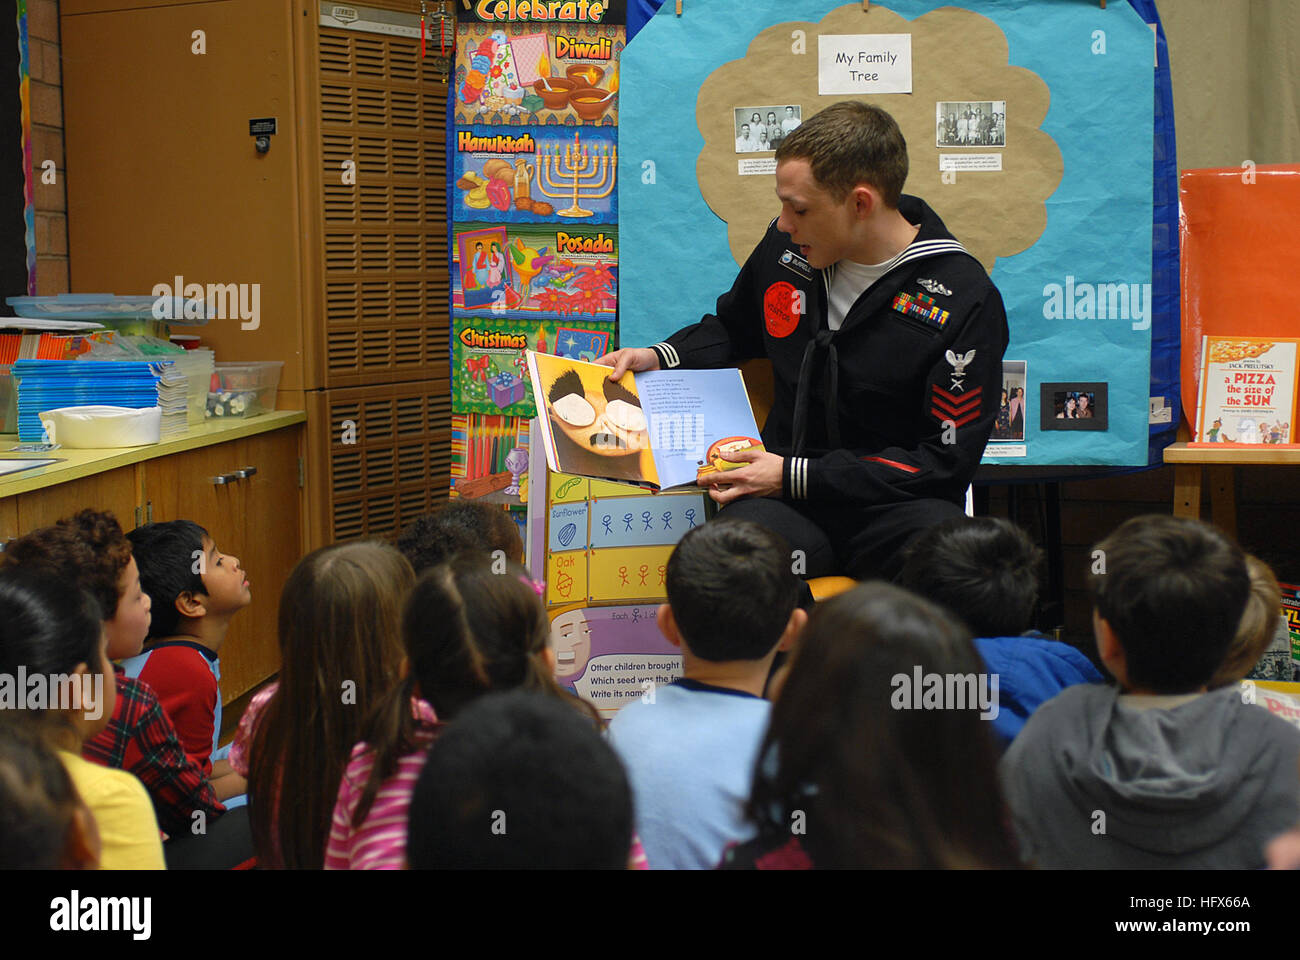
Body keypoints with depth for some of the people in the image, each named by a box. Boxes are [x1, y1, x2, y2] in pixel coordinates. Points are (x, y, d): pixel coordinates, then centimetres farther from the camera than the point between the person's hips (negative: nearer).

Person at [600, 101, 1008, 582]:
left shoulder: (966, 301, -10)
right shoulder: (785, 247, 6)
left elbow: (946, 461, -10)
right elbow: (732, 328, 29)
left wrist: (796, 475, -15)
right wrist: (660, 358, 8)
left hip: (897, 504, -2)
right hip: (784, 494, 2)